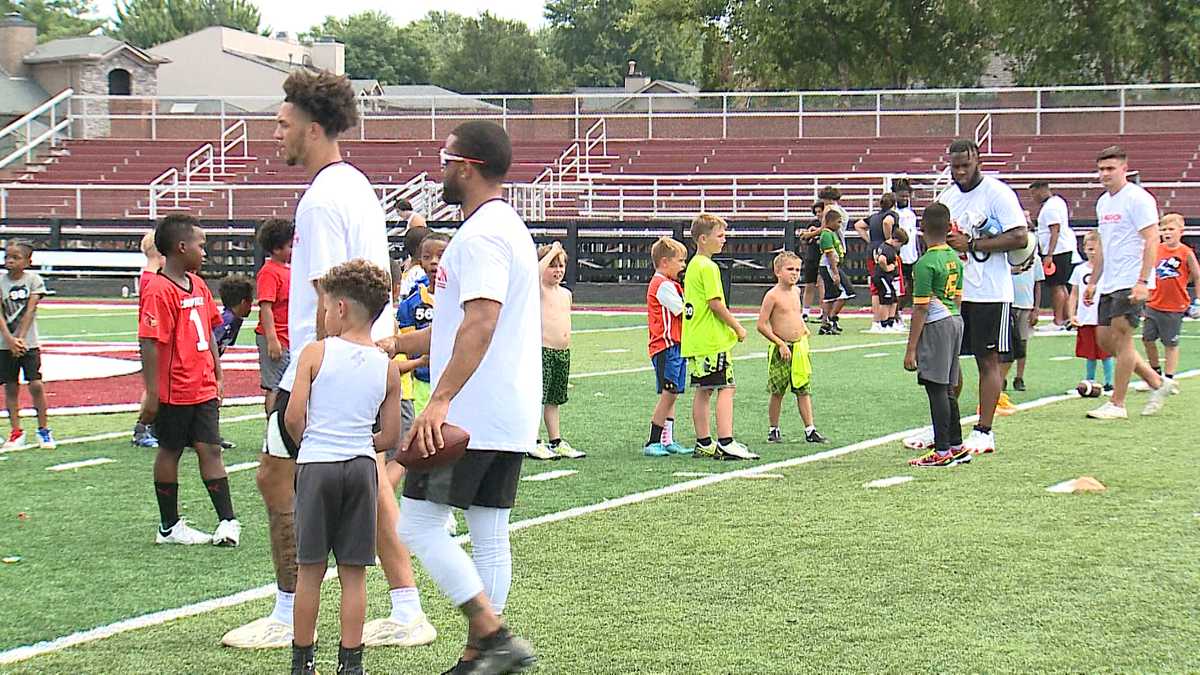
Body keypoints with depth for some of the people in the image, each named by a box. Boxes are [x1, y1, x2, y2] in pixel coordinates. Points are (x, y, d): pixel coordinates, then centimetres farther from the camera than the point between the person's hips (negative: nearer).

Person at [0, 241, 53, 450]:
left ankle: (44, 429, 7)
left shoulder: (34, 280, -2)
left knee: (36, 385, -6)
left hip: (28, 342, -1)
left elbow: (30, 311, -8)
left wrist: (20, 338, -14)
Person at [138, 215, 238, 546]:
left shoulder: (198, 285, 11)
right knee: (170, 452, 6)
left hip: (203, 388, 7)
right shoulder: (159, 290, -15)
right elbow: (149, 343, -18)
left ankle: (228, 520, 8)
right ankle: (169, 527, 16)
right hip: (174, 391, -7)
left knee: (210, 449, 6)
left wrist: (217, 378, 18)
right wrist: (152, 392, -19)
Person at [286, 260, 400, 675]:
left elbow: (294, 418, -9)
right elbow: (390, 438, 4)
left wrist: (310, 444, 10)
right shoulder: (387, 368, 2)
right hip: (362, 467, 2)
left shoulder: (315, 353, -5)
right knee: (353, 574, 7)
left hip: (316, 467, -2)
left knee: (311, 570, 7)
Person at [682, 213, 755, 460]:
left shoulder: (693, 265, 16)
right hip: (713, 340, -10)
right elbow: (715, 303, -18)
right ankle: (726, 443, -14)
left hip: (695, 342, 10)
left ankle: (704, 444, 14)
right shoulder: (708, 267, -14)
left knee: (703, 391, 11)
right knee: (726, 389, -9)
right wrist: (737, 327, -8)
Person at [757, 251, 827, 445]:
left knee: (803, 390, 5)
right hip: (780, 349, -6)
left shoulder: (795, 292, 9)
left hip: (800, 347, 6)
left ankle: (810, 429, 5)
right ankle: (773, 430, 16)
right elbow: (762, 325, -15)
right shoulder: (773, 295, -12)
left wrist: (804, 329, 13)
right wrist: (780, 344, -17)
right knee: (777, 392, 3)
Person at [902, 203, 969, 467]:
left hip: (936, 326, -8)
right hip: (955, 321, 8)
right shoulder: (955, 258, 10)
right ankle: (957, 447, 20)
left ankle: (942, 451, -3)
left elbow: (920, 309, -15)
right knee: (948, 389, 15)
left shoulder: (926, 263, -14)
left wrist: (911, 348, -12)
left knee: (936, 389, -4)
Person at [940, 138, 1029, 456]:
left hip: (989, 293, -7)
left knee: (989, 361, -1)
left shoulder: (998, 193, -9)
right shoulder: (946, 196, 13)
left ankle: (984, 432, 2)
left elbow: (1020, 237, -17)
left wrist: (971, 244, -18)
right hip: (951, 289, 7)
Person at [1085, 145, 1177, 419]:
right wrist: (1093, 282, 21)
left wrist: (1143, 281, -23)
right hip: (1109, 283, 9)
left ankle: (1117, 404, -1)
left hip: (1131, 282, -9)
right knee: (1105, 339, 8)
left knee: (1121, 337, -8)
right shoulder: (1103, 202, 16)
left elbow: (1152, 241, -16)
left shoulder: (1138, 199, -11)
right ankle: (1158, 383, 19)